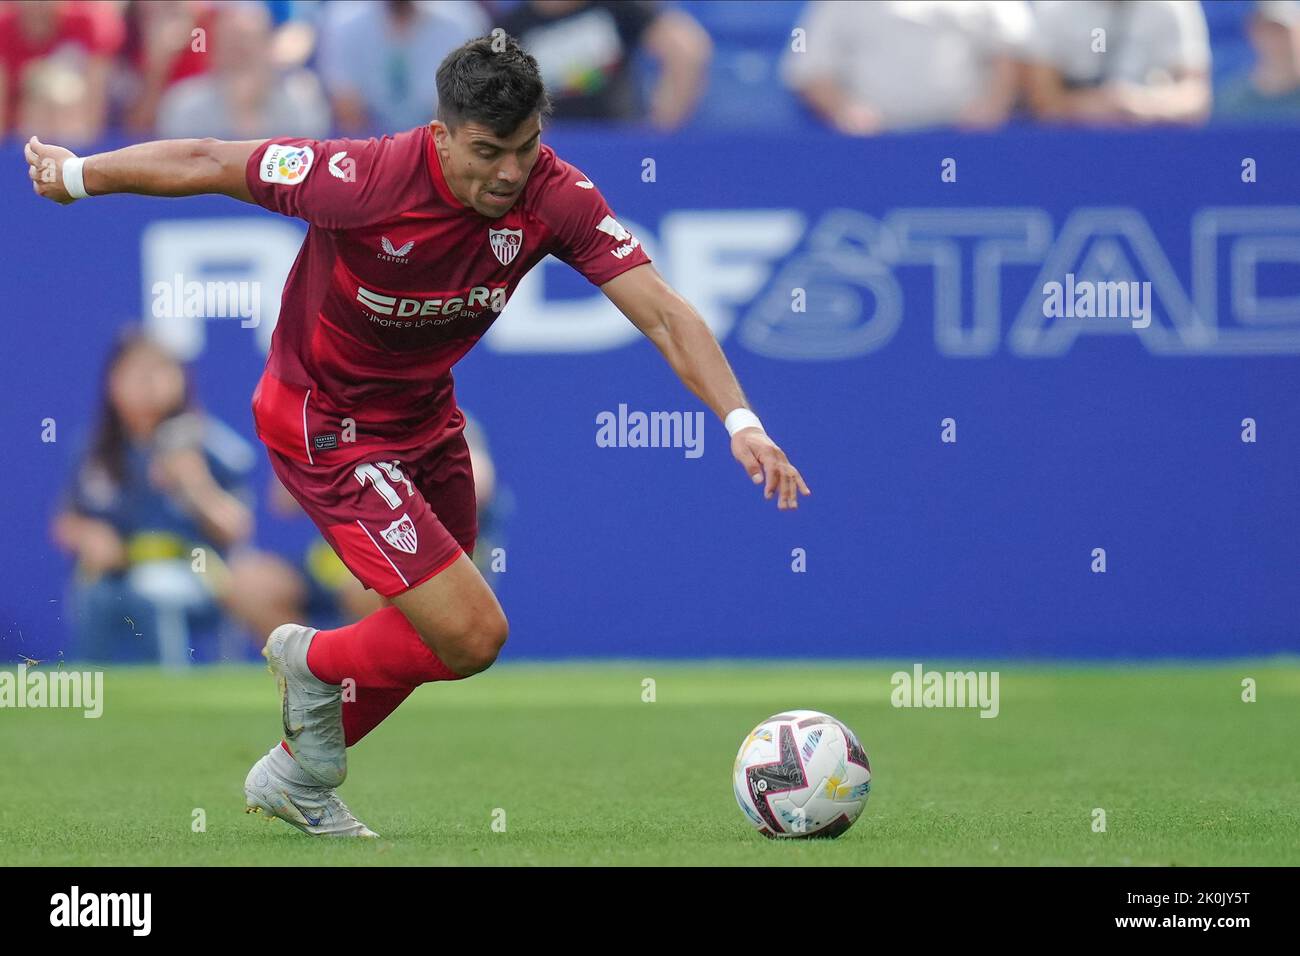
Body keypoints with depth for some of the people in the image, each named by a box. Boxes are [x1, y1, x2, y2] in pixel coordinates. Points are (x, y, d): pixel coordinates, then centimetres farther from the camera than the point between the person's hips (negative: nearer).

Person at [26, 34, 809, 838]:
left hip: (426, 417, 6)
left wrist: (741, 421, -37)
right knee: (473, 635, -13)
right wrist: (75, 176, -4)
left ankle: (296, 776, 43)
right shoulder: (366, 180, -32)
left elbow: (662, 312, -23)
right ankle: (314, 663, 17)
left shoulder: (553, 196, -20)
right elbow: (207, 164, -18)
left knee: (434, 633, 20)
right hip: (328, 429, -6)